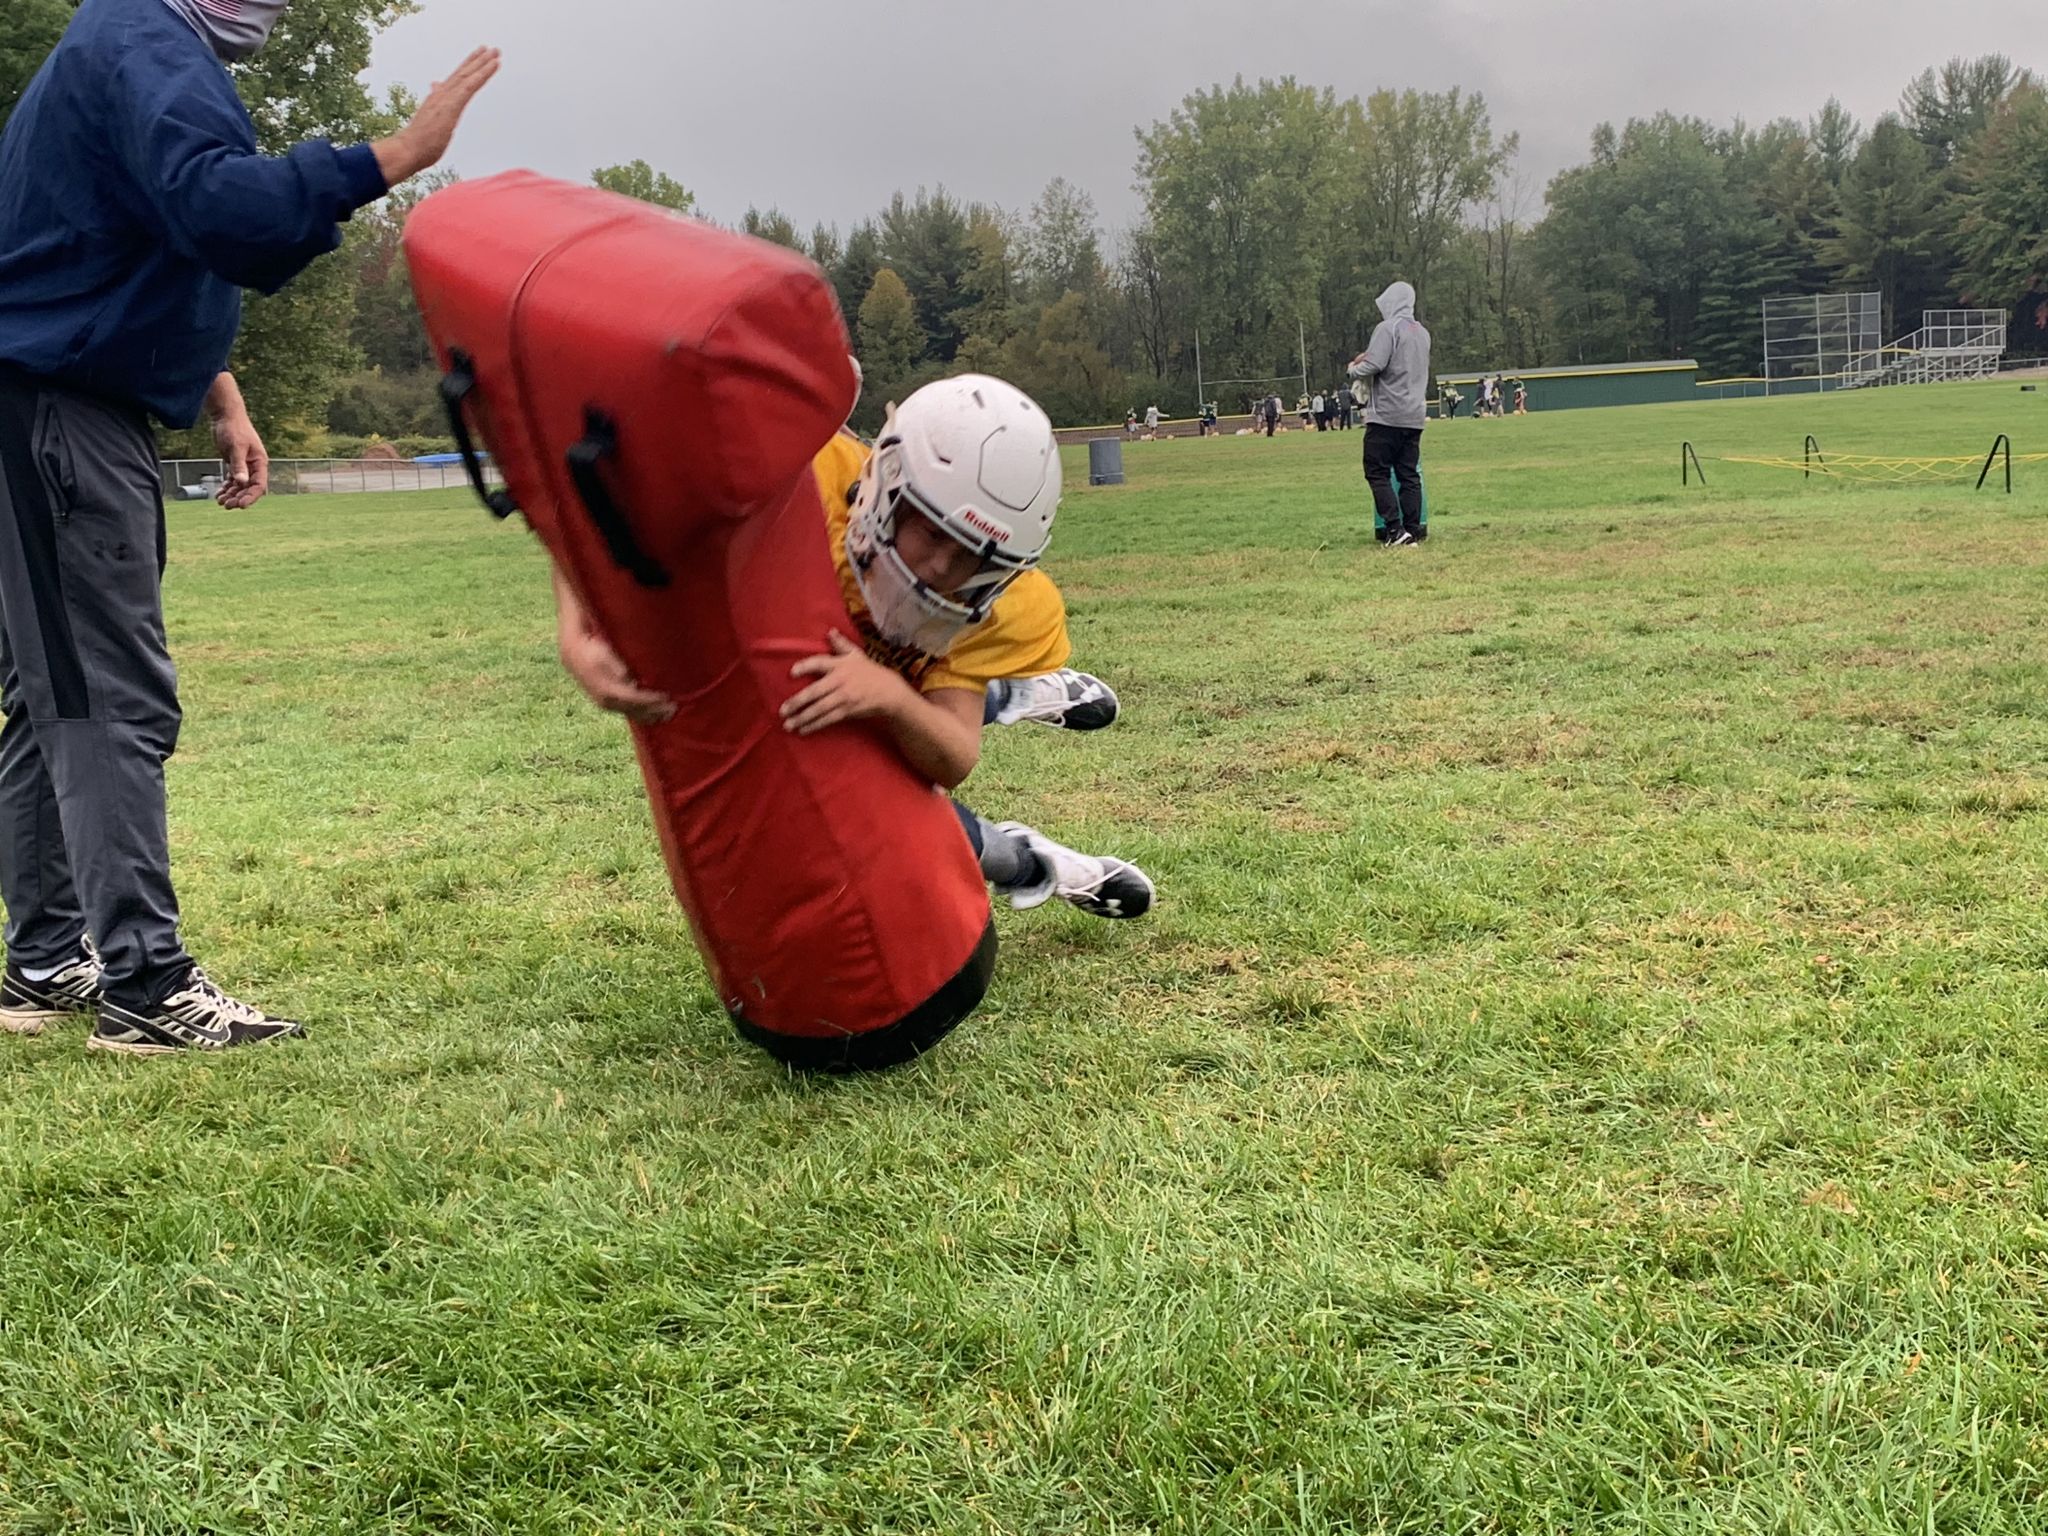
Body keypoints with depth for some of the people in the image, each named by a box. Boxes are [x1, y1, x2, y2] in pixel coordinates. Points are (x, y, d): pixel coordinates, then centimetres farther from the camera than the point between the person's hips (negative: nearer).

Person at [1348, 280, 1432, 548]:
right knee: (1409, 473, 9)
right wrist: (1369, 356, 18)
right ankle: (1413, 530, 4)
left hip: (1387, 415, -7)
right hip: (1414, 416, 7)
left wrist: (1354, 369, 3)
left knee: (1377, 472, -3)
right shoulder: (1422, 332, 16)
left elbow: (1374, 365, -17)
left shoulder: (1388, 328, -9)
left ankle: (1396, 529, -13)